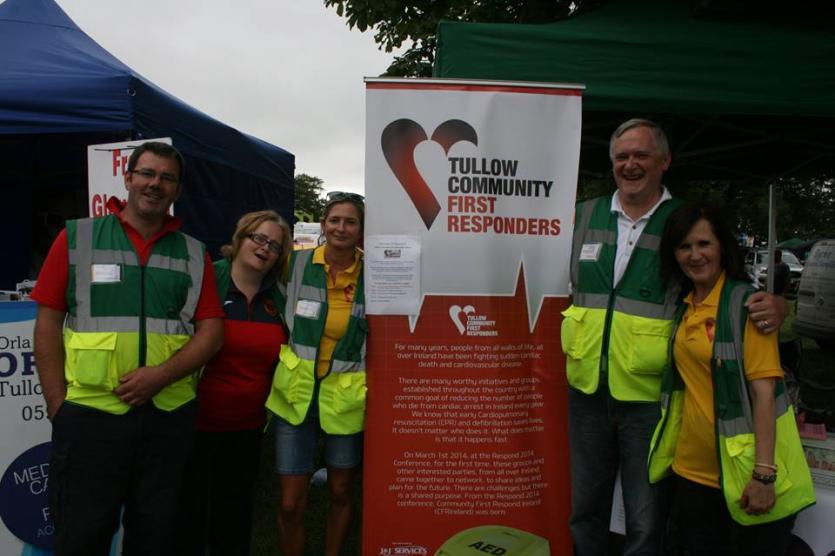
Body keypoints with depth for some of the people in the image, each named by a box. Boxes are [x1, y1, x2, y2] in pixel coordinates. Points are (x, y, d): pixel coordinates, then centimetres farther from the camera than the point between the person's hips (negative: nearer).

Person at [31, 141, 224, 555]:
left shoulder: (194, 254, 7)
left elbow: (212, 331, 2)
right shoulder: (76, 237, 2)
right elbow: (48, 324, 1)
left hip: (170, 416, 2)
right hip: (87, 413, -1)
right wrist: (58, 407, -5)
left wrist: (161, 375, -13)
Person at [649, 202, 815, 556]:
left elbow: (763, 391, -16)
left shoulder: (746, 303, -11)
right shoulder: (683, 307, 8)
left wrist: (764, 473, -21)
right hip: (691, 470, 6)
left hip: (742, 474, -6)